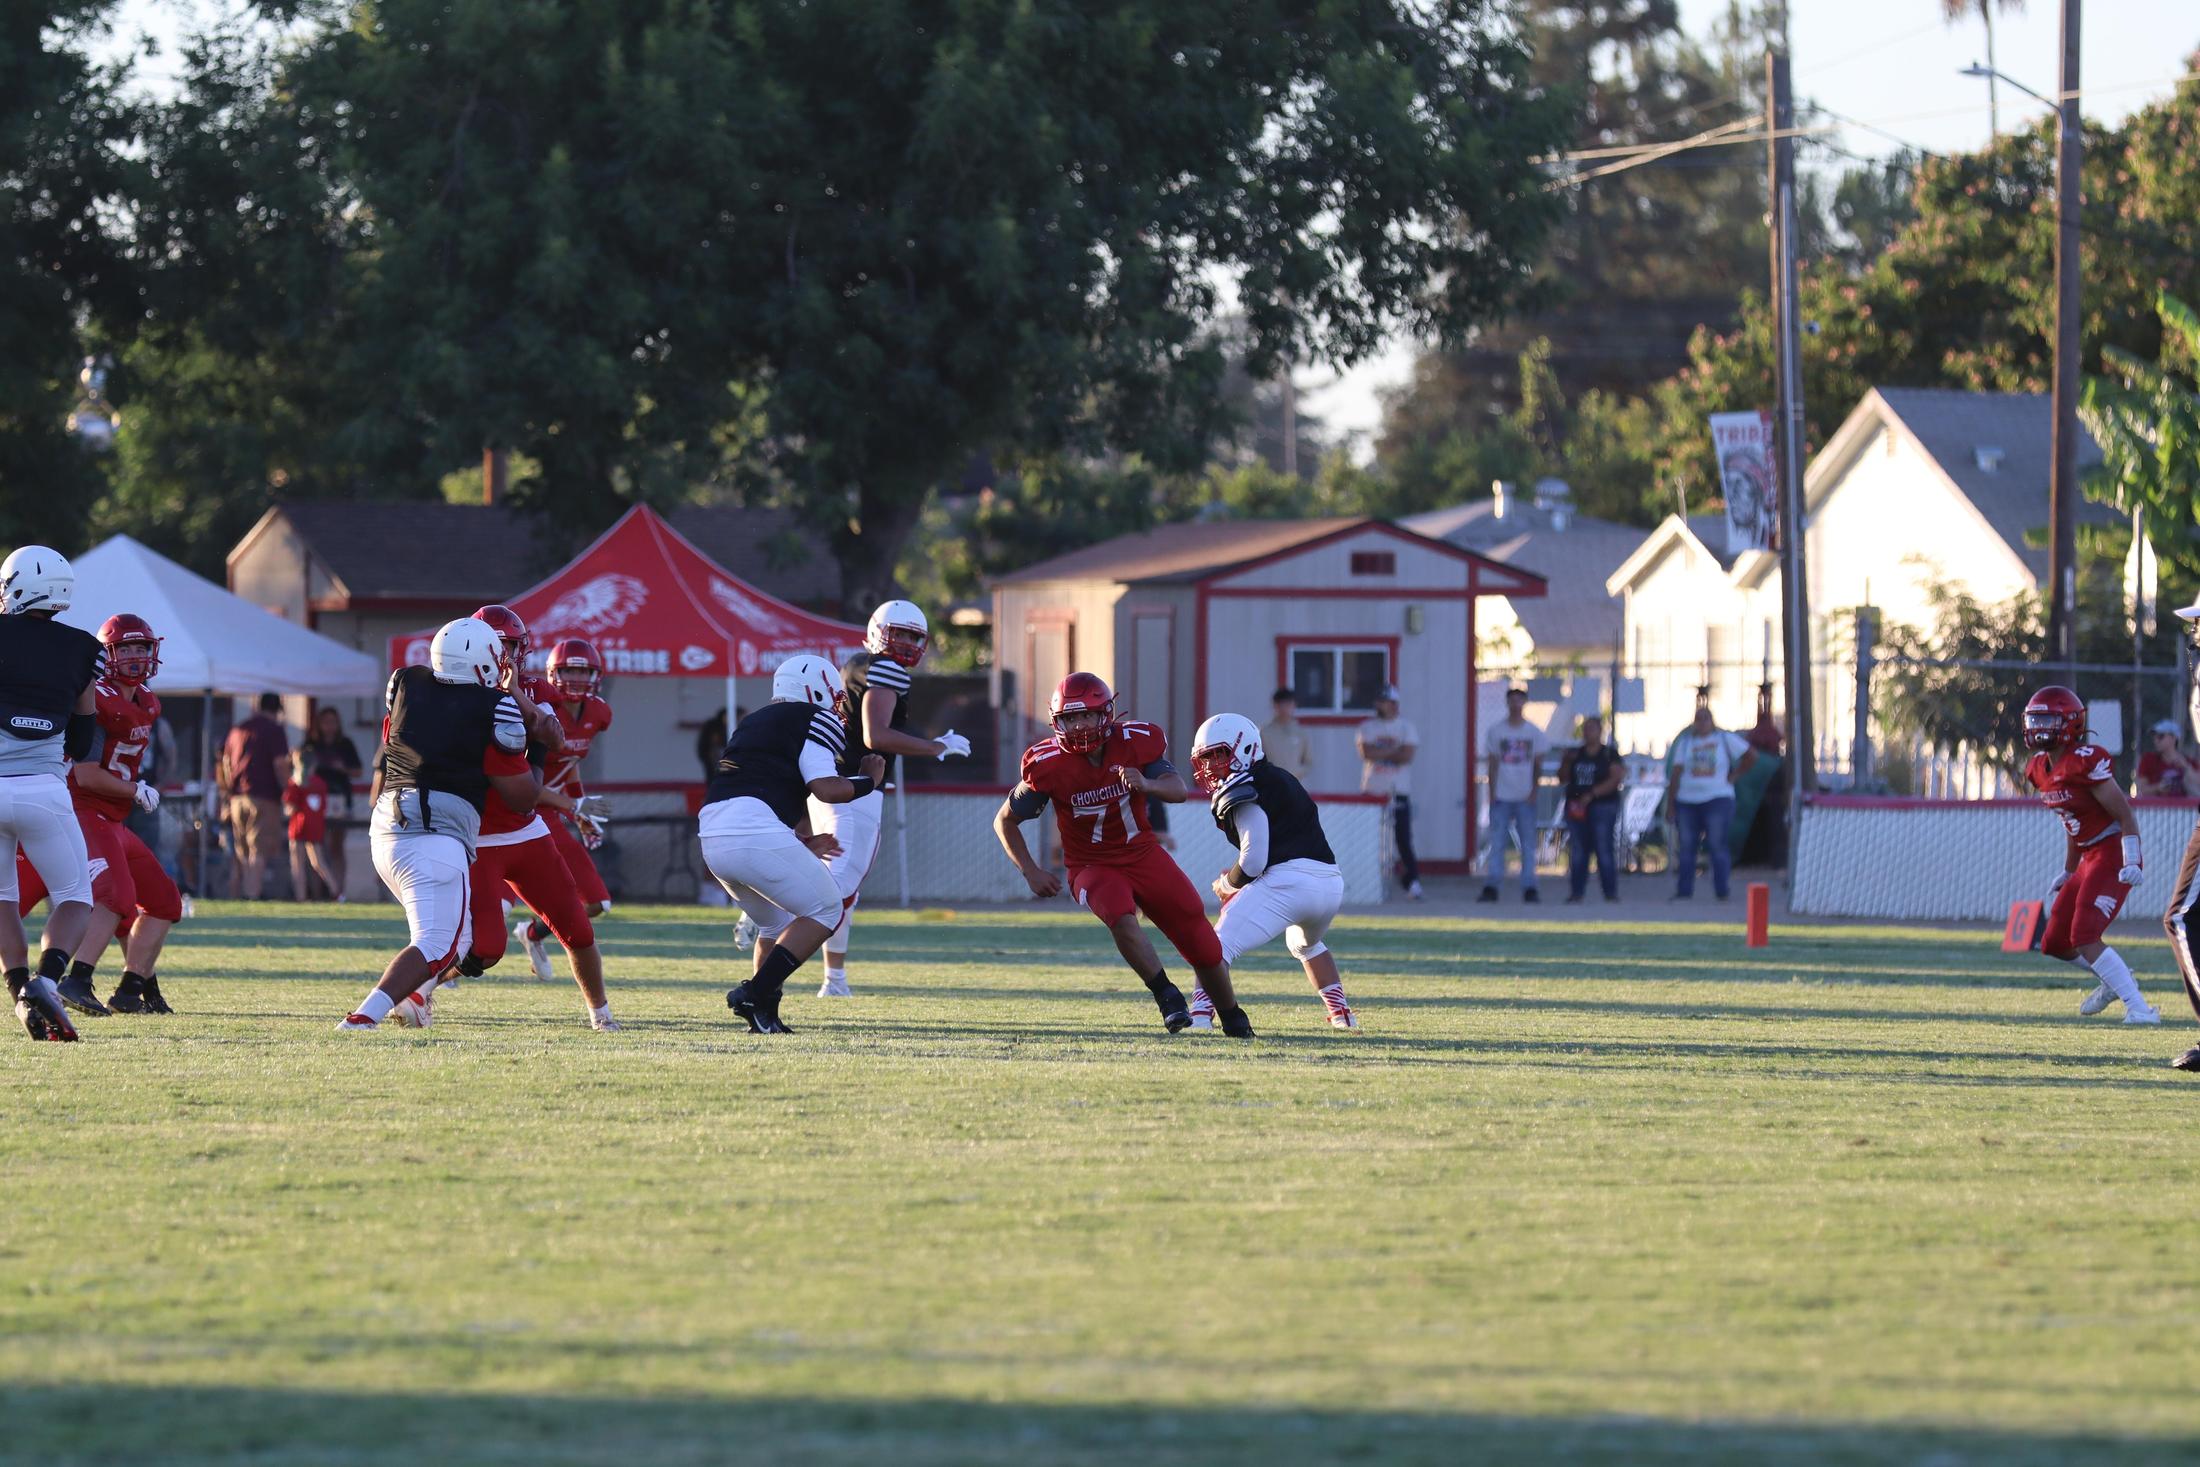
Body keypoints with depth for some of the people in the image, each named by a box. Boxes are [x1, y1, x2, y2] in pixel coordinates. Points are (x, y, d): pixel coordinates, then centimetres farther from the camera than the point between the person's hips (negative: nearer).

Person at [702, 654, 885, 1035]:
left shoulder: (755, 723, 30)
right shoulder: (816, 720, 5)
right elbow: (826, 788, -9)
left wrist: (801, 844, 38)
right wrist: (868, 780, 11)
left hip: (712, 839, 8)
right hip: (757, 835, -8)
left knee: (779, 923, 26)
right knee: (826, 910, 7)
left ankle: (765, 1014, 14)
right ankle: (756, 993, -6)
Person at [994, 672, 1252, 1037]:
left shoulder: (1135, 743, -12)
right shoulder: (1048, 765, -16)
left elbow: (1178, 790, -18)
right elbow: (1005, 821, -5)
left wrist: (1146, 784, -39)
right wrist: (1031, 872, -12)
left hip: (1144, 855, 2)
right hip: (1092, 867, -2)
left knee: (1203, 946, -1)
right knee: (1121, 918, -35)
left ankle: (1232, 1018, 22)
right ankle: (1167, 996, -19)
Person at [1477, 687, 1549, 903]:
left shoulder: (1534, 732, 7)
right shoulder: (1496, 730, 6)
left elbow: (1537, 764, 7)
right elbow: (1493, 763, 6)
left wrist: (1534, 791, -4)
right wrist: (1491, 792, -1)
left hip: (1525, 796, 0)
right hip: (1501, 795, 0)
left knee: (1528, 843, 1)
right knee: (1497, 841, -5)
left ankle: (1529, 887, 3)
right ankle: (1491, 886, -6)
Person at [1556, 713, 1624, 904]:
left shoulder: (1609, 754, 1)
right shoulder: (1575, 754, 14)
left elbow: (1615, 779, -10)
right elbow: (1562, 780, 16)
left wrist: (1592, 794, -18)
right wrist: (1565, 763, -3)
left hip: (1602, 807, -5)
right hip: (1576, 809, 5)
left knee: (1603, 850, -8)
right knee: (1577, 852, 2)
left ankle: (1611, 892, -5)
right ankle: (1576, 891, 6)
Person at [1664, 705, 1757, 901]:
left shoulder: (1725, 739, 6)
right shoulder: (1685, 743, 10)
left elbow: (1751, 755, 12)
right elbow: (1675, 774, 5)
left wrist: (1734, 776, 5)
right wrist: (1670, 804, -1)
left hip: (1717, 799, -2)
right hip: (1687, 802, 2)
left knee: (1718, 846, -9)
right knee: (1686, 847, 1)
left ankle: (1721, 891, -6)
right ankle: (1683, 890, 5)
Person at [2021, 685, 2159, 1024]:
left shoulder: (2086, 761, -19)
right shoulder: (2039, 769, 8)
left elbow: (2125, 817, -18)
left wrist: (2131, 863, -25)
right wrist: (2068, 873, 24)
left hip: (2113, 856, -9)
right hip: (2089, 858, 9)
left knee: (2084, 939, -18)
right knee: (2054, 943, 12)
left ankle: (2139, 1008, -15)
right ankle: (2115, 979, 33)